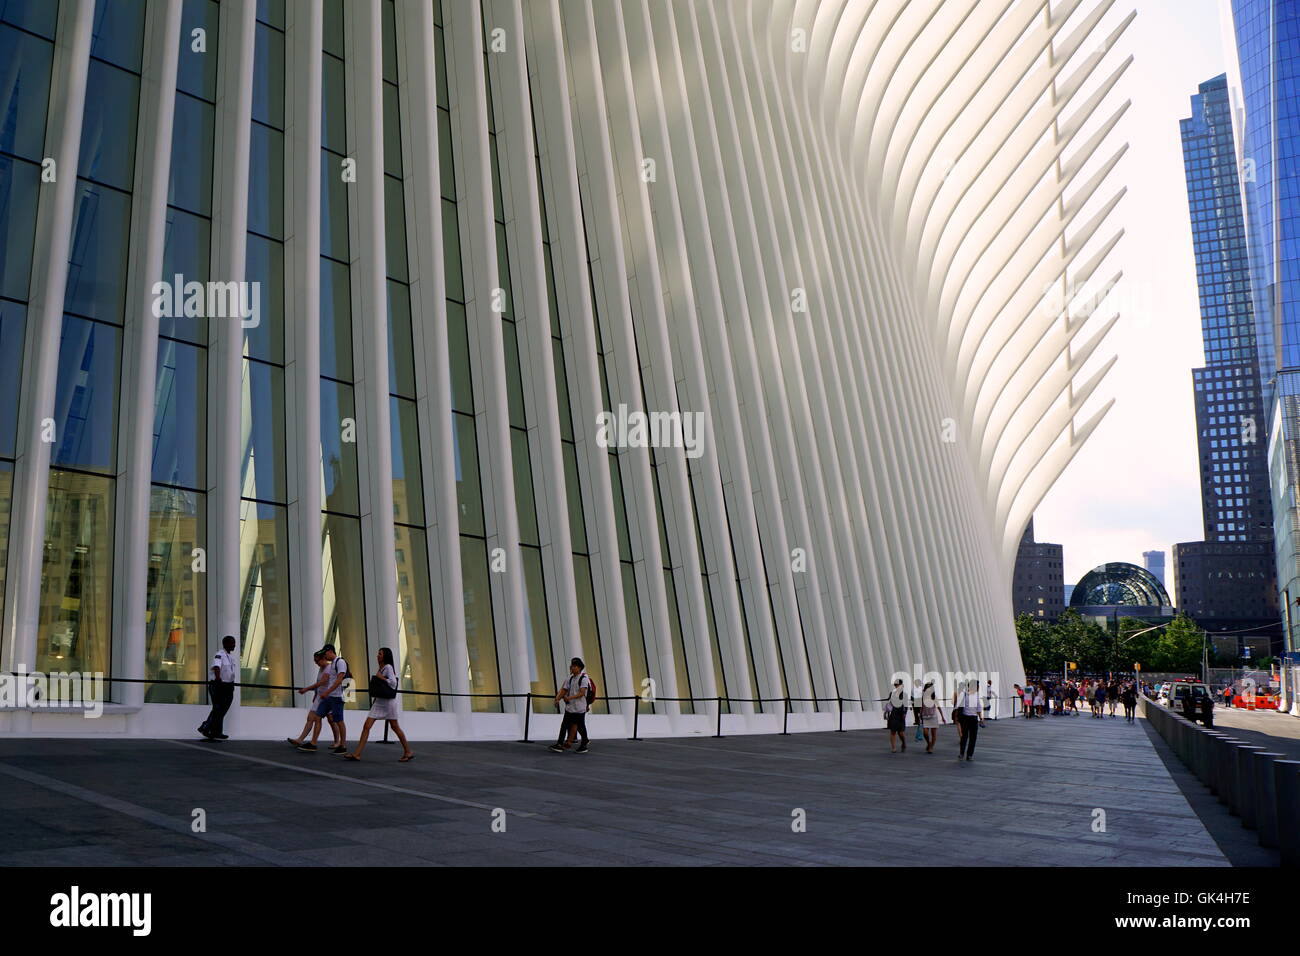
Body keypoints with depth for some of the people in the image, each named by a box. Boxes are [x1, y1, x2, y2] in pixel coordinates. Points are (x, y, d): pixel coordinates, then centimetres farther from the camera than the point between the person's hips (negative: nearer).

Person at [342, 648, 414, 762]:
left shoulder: (388, 667, -8)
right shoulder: (380, 669, 16)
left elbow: (393, 682, -21)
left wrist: (381, 677, -15)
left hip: (388, 701, -8)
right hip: (378, 701, 8)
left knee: (395, 727, 1)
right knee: (366, 726, -3)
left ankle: (408, 752, 13)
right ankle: (357, 754, -6)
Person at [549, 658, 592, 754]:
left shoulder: (584, 678, -12)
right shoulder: (570, 678, 10)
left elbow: (582, 693, -21)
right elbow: (564, 690, 13)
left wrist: (570, 698, -28)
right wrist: (558, 698, -2)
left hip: (579, 708, -6)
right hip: (569, 707, 6)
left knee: (580, 727, 4)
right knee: (564, 725, 1)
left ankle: (584, 746, 17)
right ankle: (560, 745, 1)